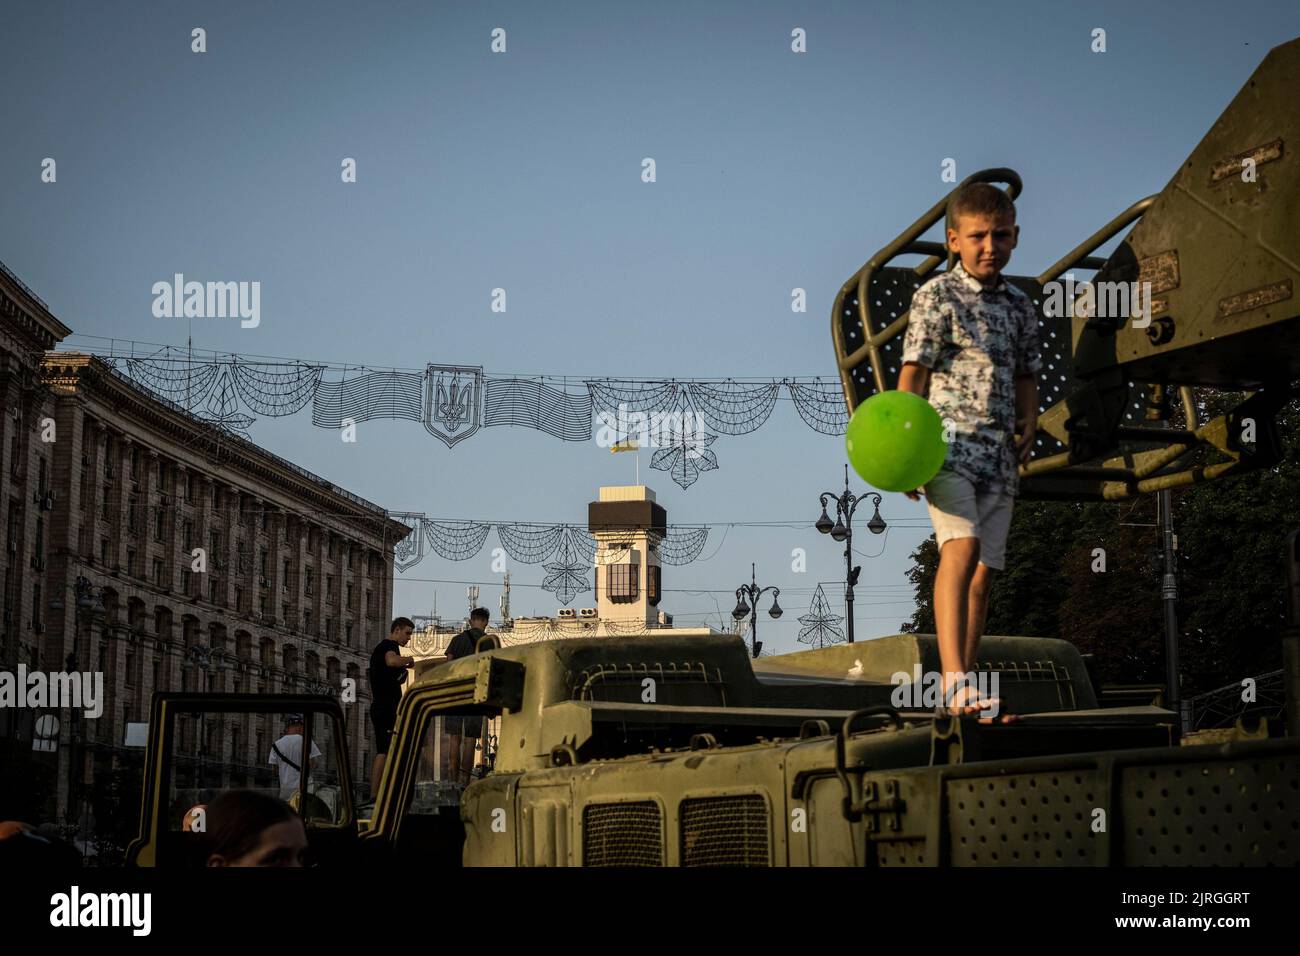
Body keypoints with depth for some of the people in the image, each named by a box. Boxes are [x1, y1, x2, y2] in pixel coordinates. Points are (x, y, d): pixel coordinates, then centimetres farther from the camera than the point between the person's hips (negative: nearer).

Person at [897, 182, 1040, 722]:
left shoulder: (1020, 307, 17)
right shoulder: (937, 296, 0)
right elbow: (914, 372, -4)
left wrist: (1028, 426, 6)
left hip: (999, 454, 6)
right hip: (949, 440, -6)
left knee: (984, 570, 4)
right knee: (962, 546, -24)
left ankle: (965, 695, 10)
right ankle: (953, 680, -32)